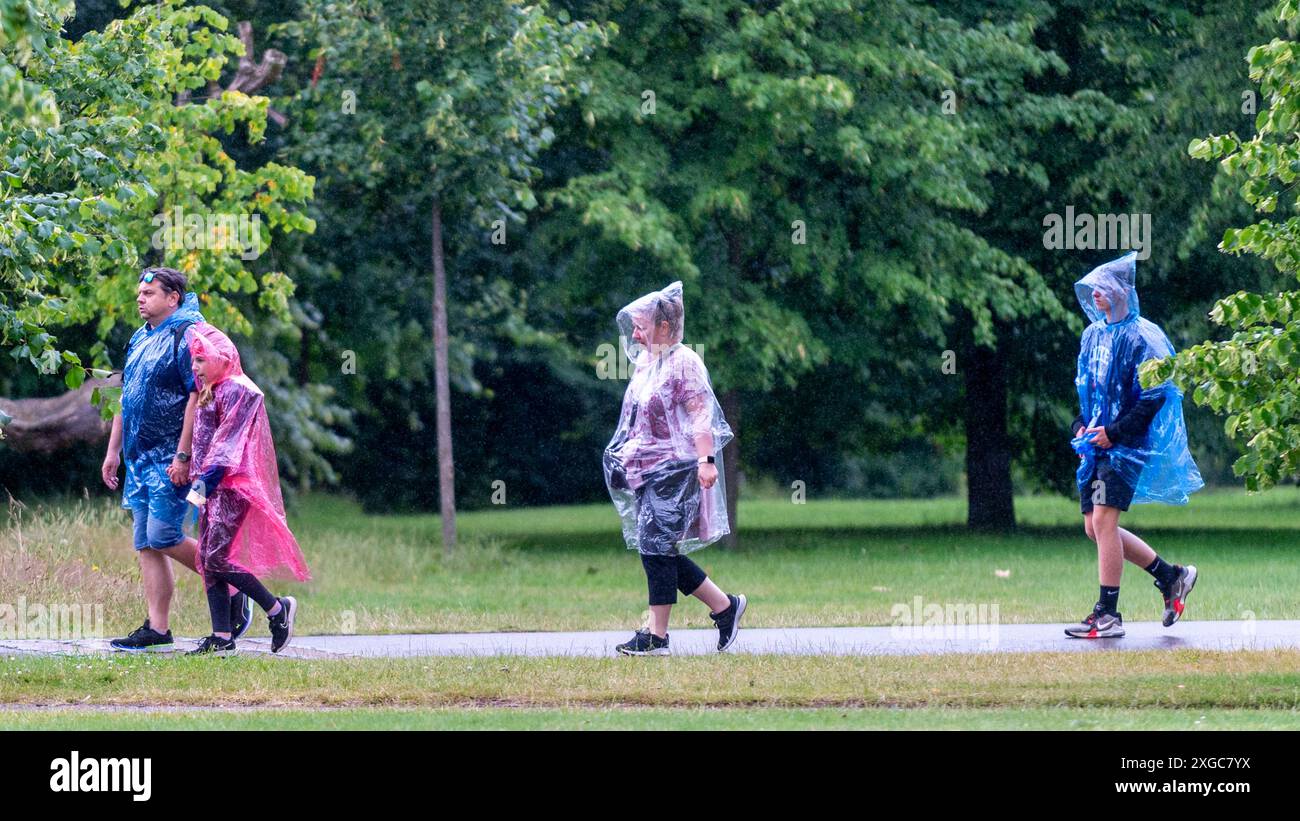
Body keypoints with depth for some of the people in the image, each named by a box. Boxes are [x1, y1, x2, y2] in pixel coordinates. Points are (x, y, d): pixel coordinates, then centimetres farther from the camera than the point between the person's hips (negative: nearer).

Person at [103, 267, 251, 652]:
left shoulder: (187, 335, -11)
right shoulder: (140, 339, 16)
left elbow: (198, 396, -18)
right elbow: (126, 398, 23)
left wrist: (183, 455, -22)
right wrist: (114, 451, 19)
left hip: (171, 459, -9)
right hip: (140, 458, 9)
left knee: (163, 537, -13)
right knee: (146, 546, 5)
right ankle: (156, 628, 7)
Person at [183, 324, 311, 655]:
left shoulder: (237, 390, -11)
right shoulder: (212, 390, 18)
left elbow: (227, 443, -17)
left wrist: (205, 482, -21)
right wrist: (202, 480, 14)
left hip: (232, 486, -10)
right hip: (216, 486, 10)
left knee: (217, 558, -13)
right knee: (207, 560, 4)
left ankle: (277, 608, -2)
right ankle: (222, 637, 3)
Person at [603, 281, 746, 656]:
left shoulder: (684, 362, -9)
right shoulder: (645, 364, 16)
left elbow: (700, 415, -16)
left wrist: (706, 460, -24)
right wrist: (628, 461, 25)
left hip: (674, 469, -9)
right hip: (647, 471, 9)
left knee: (656, 547, -9)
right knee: (657, 551, 7)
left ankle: (656, 636, -6)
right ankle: (725, 606, 16)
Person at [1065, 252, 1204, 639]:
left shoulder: (1139, 338, -11)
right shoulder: (1093, 335, 14)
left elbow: (1155, 397, -15)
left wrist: (1115, 432, -18)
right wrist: (1081, 424, 8)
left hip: (1126, 446, -9)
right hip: (1096, 444, 9)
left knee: (1103, 521, -14)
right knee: (1095, 527, 8)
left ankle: (1108, 614, -9)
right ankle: (1171, 577, 21)